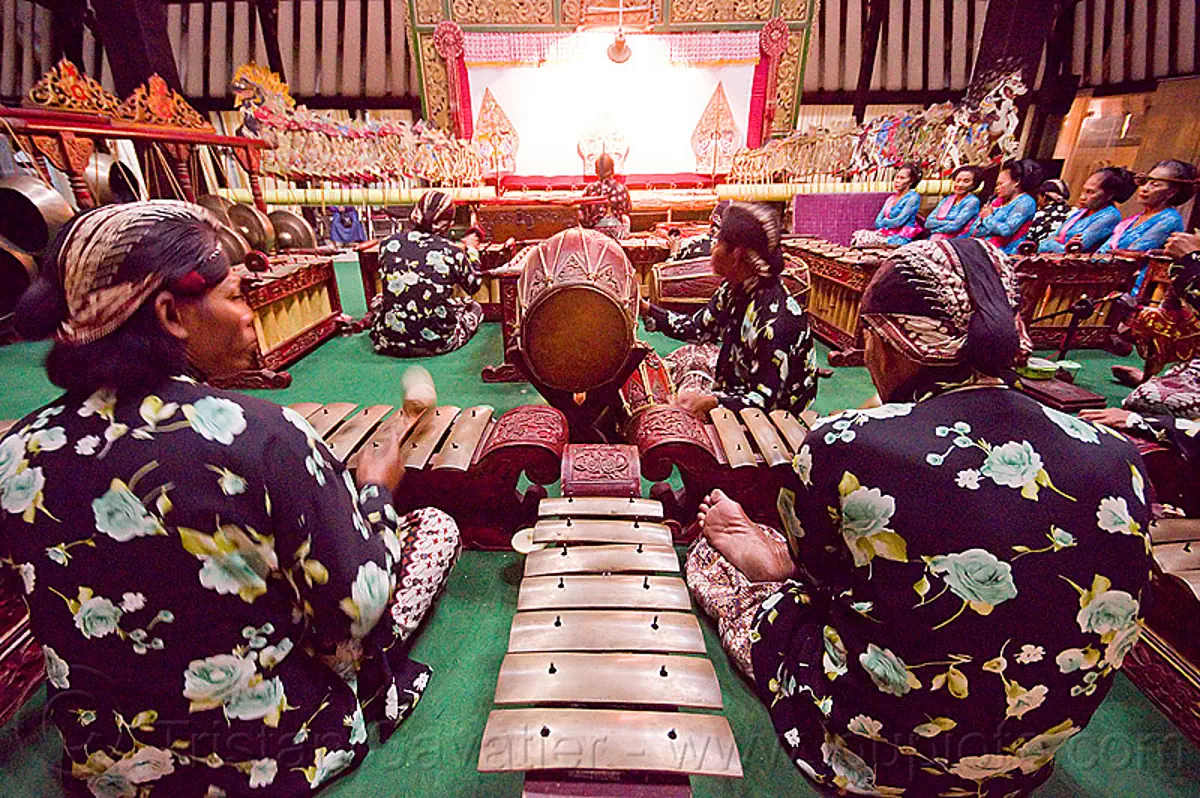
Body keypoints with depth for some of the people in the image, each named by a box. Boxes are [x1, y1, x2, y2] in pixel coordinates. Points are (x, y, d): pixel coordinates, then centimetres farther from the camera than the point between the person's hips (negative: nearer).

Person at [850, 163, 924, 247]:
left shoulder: (913, 197, -4)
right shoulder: (891, 198, 17)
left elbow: (898, 222, -12)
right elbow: (878, 222, 9)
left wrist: (884, 222, 4)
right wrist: (886, 222, -9)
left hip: (899, 238, -7)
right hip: (886, 234, 7)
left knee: (864, 239, -25)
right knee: (857, 234, -17)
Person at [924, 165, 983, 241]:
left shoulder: (972, 201, 0)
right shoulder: (946, 200, 17)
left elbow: (955, 226, -11)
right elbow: (928, 223, 7)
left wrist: (935, 228, 0)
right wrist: (947, 223, -5)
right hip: (933, 240, 5)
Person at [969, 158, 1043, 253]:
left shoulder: (1026, 202, 0)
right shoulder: (996, 201, 21)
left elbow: (1006, 230, -14)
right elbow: (973, 231, 17)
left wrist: (988, 218, 1)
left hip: (1005, 251, -7)